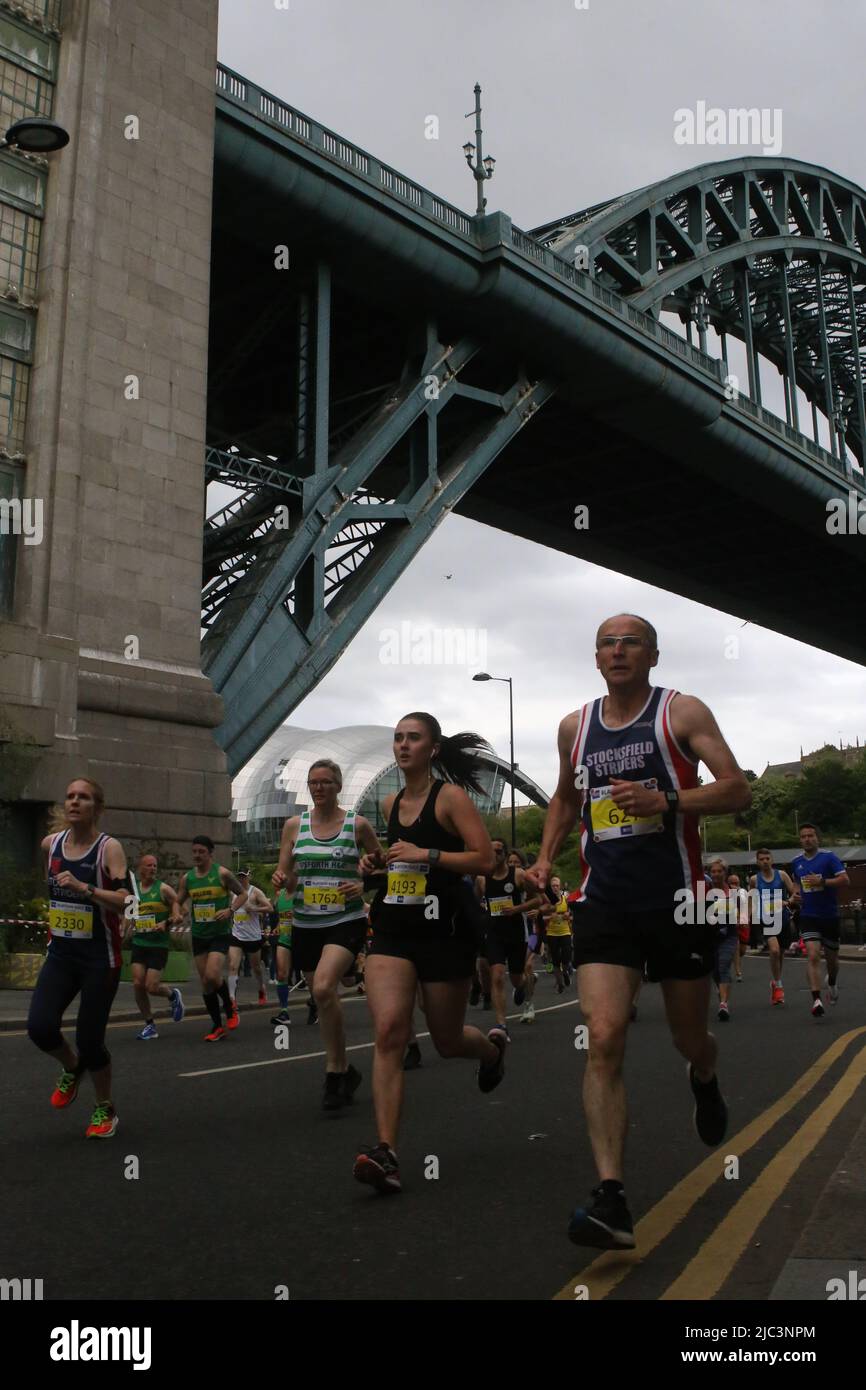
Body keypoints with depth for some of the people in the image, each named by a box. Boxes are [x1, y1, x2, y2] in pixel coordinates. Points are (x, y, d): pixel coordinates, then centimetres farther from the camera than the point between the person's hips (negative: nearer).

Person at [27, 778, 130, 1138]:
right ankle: (72, 1068, 23)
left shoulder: (109, 848, -13)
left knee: (89, 1039, -3)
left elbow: (124, 901, -23)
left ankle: (105, 1109, 24)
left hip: (100, 956, -4)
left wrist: (83, 888, -33)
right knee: (39, 1028, -12)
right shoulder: (50, 843, 3)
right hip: (60, 952, 5)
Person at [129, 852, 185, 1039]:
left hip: (159, 944, -4)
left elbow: (180, 914, -7)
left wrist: (166, 923, -21)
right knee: (137, 984, -6)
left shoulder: (164, 889, -6)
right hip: (139, 943, 4)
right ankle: (149, 1025, 10)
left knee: (151, 986, -9)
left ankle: (173, 994, 26)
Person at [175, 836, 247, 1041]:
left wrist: (230, 910, -15)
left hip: (220, 934, -5)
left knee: (212, 976, -21)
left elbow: (242, 894, 1)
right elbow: (178, 903, 15)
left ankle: (229, 1006, 9)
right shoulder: (187, 878, 5)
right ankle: (217, 1026, 18)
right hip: (199, 936, 5)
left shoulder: (222, 873, -7)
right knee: (205, 982, 6)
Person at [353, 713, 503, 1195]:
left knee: (448, 1041, 11)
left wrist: (425, 855, -21)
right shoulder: (391, 804, 11)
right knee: (389, 1032, -14)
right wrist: (379, 862, 7)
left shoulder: (450, 797, -8)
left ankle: (492, 1046, 48)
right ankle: (387, 1152, -15)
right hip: (394, 927, 5)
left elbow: (485, 858, -14)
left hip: (444, 929, -4)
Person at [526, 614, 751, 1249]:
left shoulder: (682, 712, -2)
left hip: (676, 902, -2)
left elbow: (738, 791, -9)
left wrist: (666, 801, -23)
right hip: (605, 904, 2)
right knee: (604, 1041, -14)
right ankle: (611, 1200, -14)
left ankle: (705, 1080, 52)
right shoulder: (575, 726, 10)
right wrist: (546, 858, 11)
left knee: (690, 1040, 14)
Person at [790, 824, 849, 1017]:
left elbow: (845, 879, -15)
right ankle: (816, 1000, -20)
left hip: (830, 915, -1)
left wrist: (822, 882, -26)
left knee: (831, 958, 13)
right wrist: (796, 893, 4)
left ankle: (832, 982, 46)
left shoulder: (829, 857, -8)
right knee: (812, 956, -16)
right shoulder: (797, 862, 6)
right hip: (808, 916, 2)